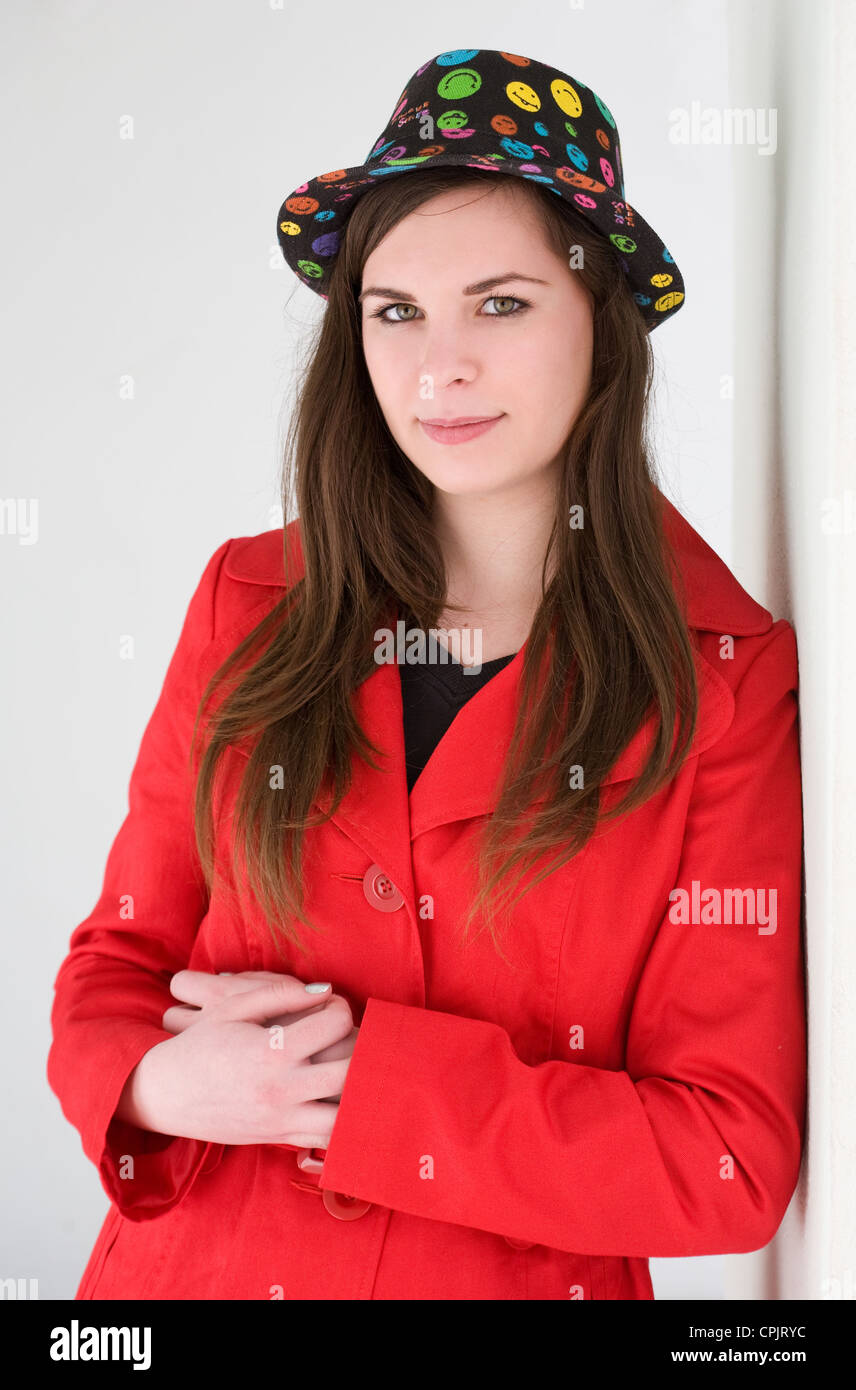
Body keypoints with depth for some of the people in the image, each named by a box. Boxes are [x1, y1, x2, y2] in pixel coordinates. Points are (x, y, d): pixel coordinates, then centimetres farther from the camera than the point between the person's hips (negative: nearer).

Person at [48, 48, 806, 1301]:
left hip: (523, 1276, -1)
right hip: (195, 1265, 2)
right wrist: (162, 1084, -21)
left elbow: (731, 1160, -15)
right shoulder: (250, 603, -6)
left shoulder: (732, 681, -14)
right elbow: (120, 954, 0)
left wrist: (360, 1077, -21)